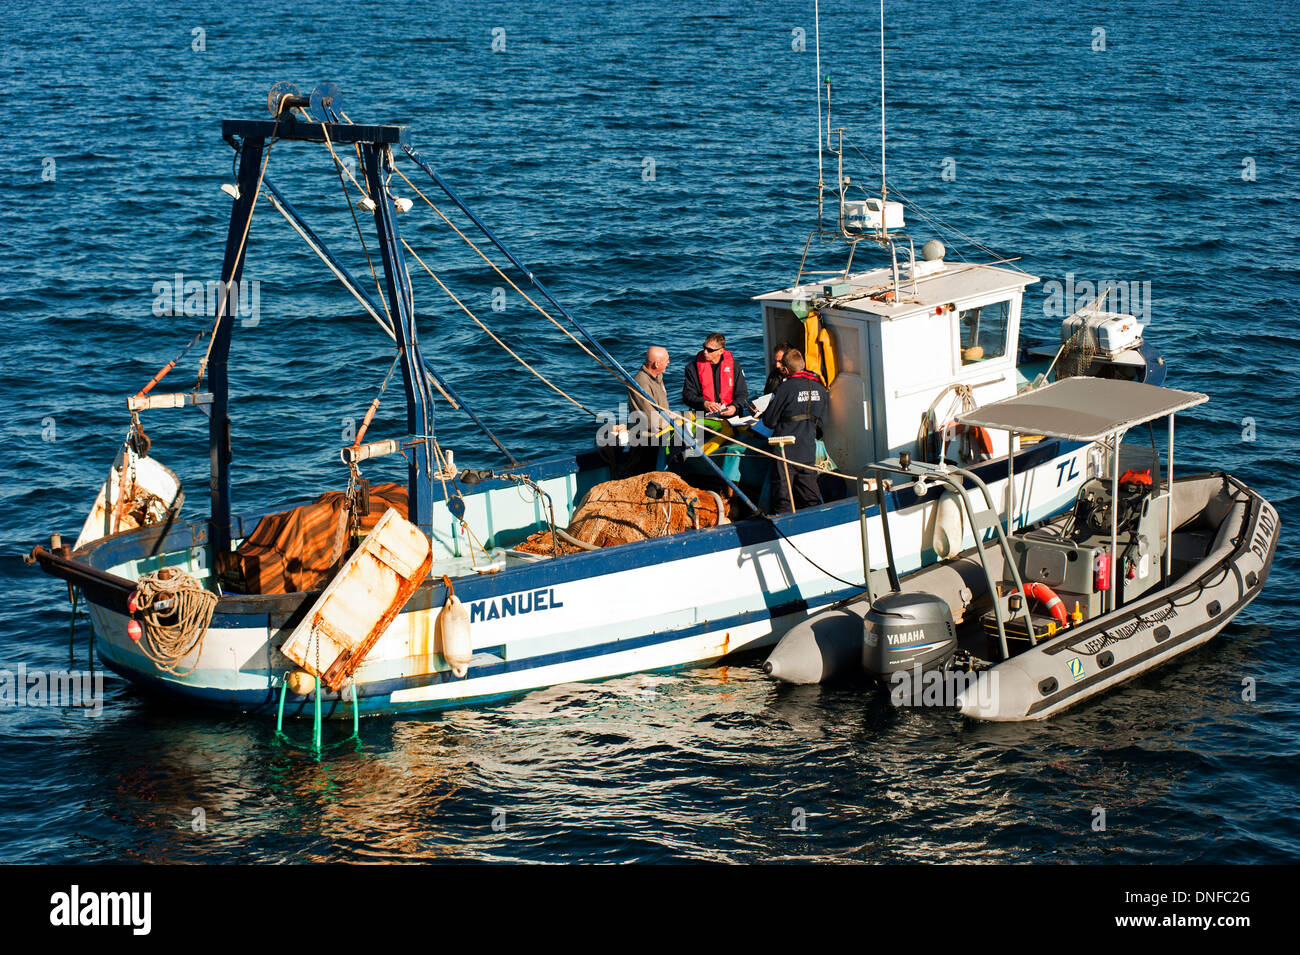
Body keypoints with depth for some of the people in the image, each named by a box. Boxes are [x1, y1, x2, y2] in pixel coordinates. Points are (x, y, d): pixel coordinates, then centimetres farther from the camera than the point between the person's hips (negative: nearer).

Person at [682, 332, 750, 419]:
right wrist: (705, 403, -18)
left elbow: (742, 393, 11)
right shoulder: (693, 368, 6)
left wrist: (735, 407, -10)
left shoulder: (734, 366, 10)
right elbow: (687, 395, 1)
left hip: (729, 414, 3)